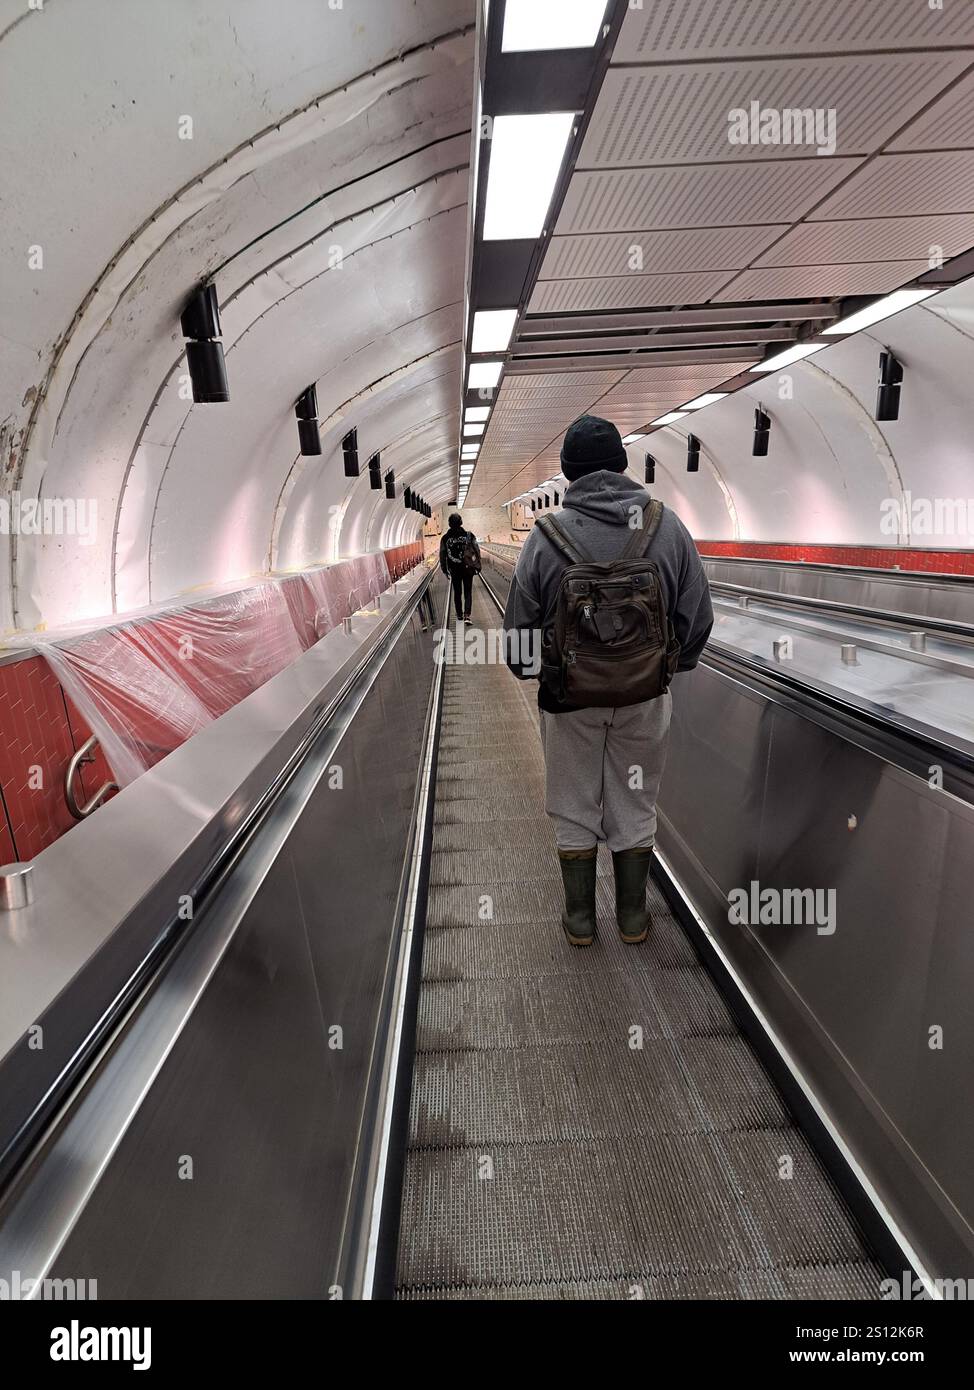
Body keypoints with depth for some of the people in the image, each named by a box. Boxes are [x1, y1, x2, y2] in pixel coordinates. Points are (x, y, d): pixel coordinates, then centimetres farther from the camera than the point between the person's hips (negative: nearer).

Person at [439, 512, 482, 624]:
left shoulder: (445, 538, -4)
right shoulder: (469, 535, -7)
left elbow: (442, 555, 1)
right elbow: (477, 551, -5)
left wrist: (445, 570, 10)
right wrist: (478, 566, 5)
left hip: (454, 570, 1)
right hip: (468, 569, -1)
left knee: (457, 593, 14)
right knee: (468, 593, 5)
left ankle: (459, 616, 21)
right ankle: (467, 615, -10)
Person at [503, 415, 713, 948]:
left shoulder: (546, 536, -13)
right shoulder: (667, 525, -7)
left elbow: (520, 628, -6)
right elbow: (697, 616, -1)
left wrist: (532, 670, 14)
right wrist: (671, 665, 16)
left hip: (569, 697, -1)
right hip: (646, 696, 2)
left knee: (575, 809, 15)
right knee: (635, 806, 18)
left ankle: (580, 918, 28)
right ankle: (632, 915, 31)